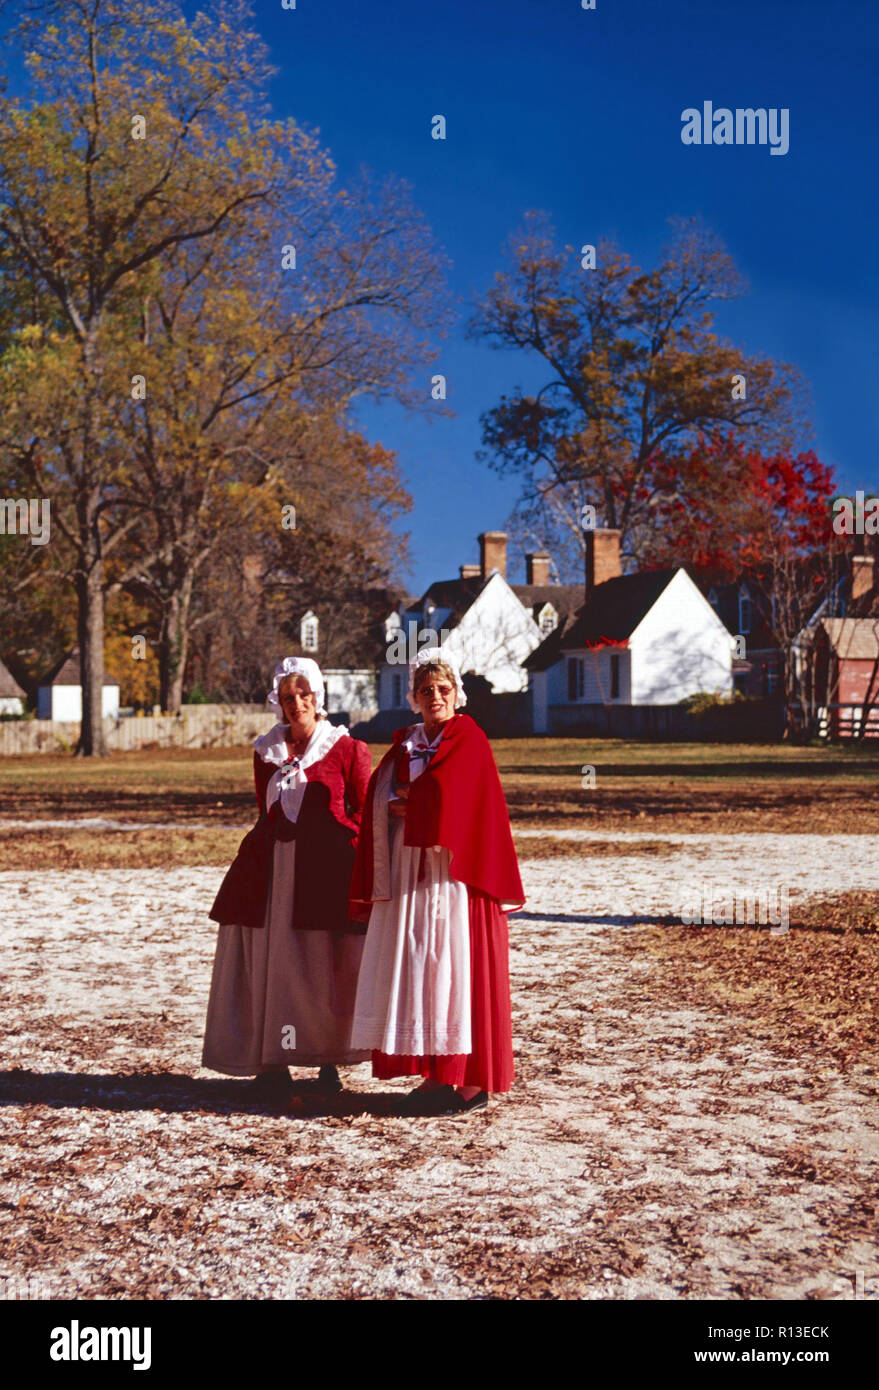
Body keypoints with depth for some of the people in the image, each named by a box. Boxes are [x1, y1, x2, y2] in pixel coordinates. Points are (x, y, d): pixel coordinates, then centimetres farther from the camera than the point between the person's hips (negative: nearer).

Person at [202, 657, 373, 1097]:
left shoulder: (347, 749, 0)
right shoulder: (267, 751, 11)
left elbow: (366, 813, 3)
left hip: (327, 868, -3)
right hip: (273, 867, 4)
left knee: (328, 965, 0)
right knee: (273, 960, 2)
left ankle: (329, 1062, 11)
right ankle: (273, 1064, 9)